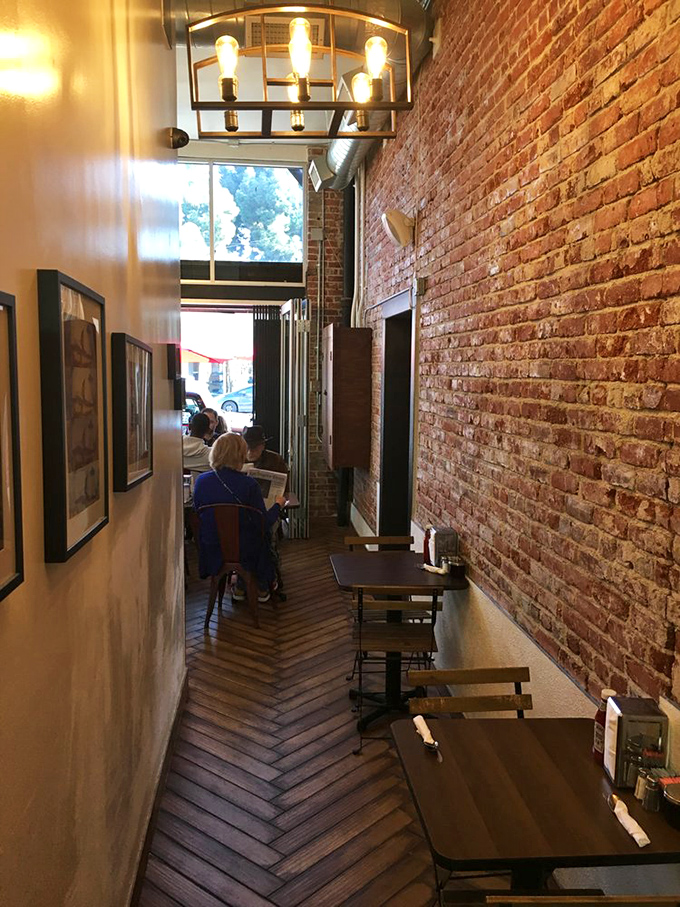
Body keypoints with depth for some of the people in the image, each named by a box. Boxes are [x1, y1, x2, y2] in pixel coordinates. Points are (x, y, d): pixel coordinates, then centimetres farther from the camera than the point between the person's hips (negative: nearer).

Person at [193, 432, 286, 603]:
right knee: (264, 535, 28)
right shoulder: (248, 484, -22)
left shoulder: (201, 481, -12)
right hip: (244, 550, -3)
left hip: (212, 552, 4)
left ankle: (240, 588, 38)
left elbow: (197, 513, 4)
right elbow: (264, 523, -15)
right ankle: (261, 589, 43)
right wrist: (278, 505, 4)